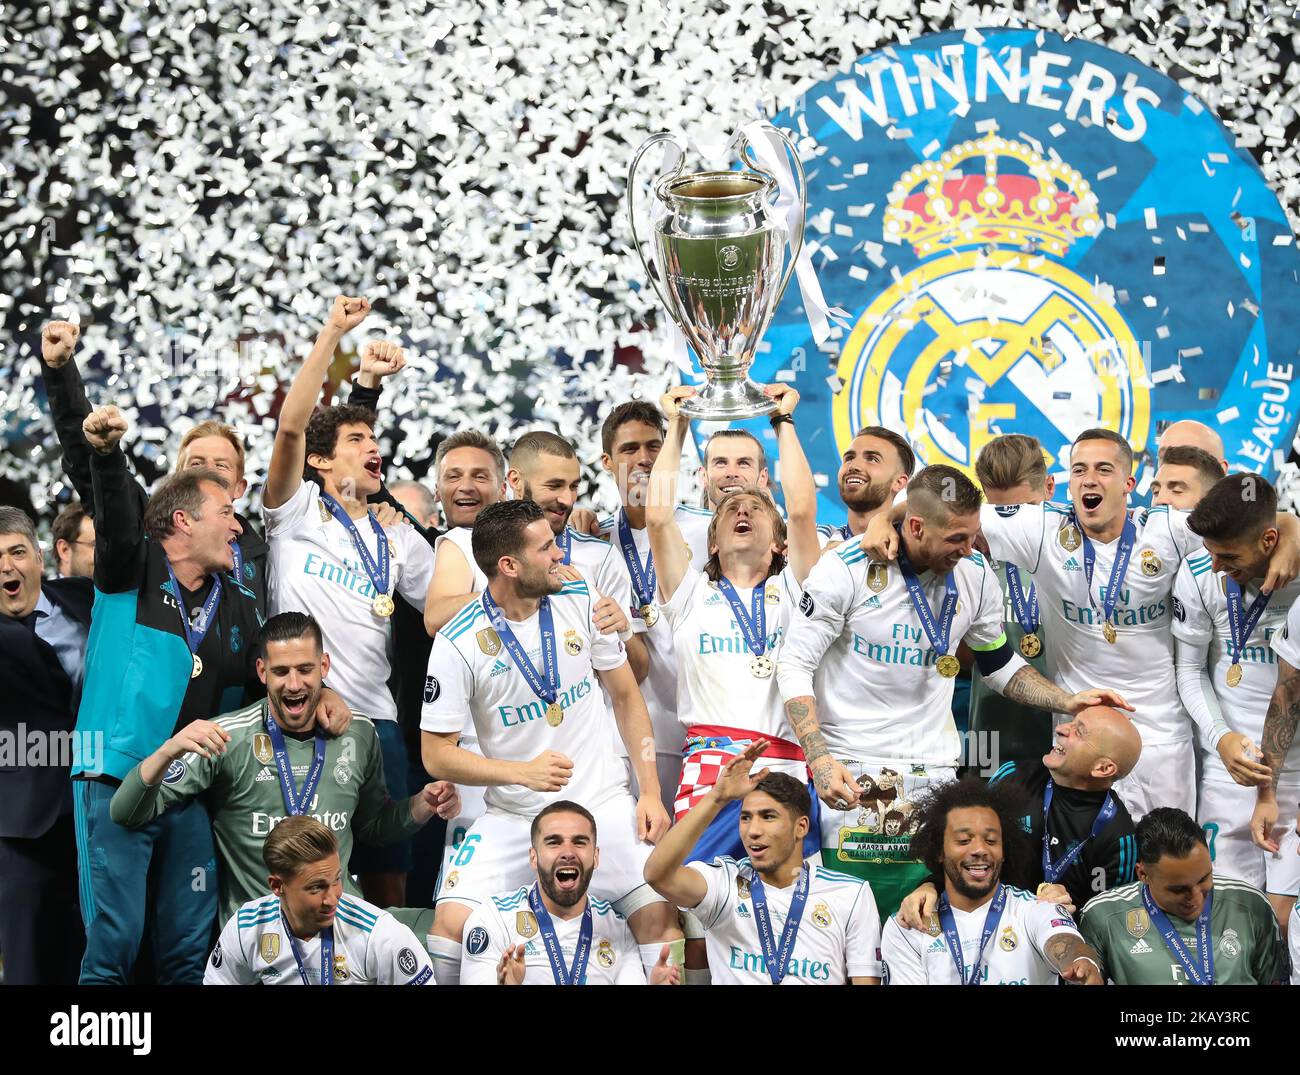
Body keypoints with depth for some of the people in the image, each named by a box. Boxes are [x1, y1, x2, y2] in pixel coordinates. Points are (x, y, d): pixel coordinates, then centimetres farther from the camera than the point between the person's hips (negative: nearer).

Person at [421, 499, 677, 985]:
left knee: (659, 914, -15)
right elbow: (437, 754, -7)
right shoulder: (458, 643, -12)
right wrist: (523, 772, -21)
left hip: (603, 800, 2)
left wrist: (651, 793, -1)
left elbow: (626, 697, 6)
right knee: (452, 922, -17)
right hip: (513, 814, -2)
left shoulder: (582, 603, -3)